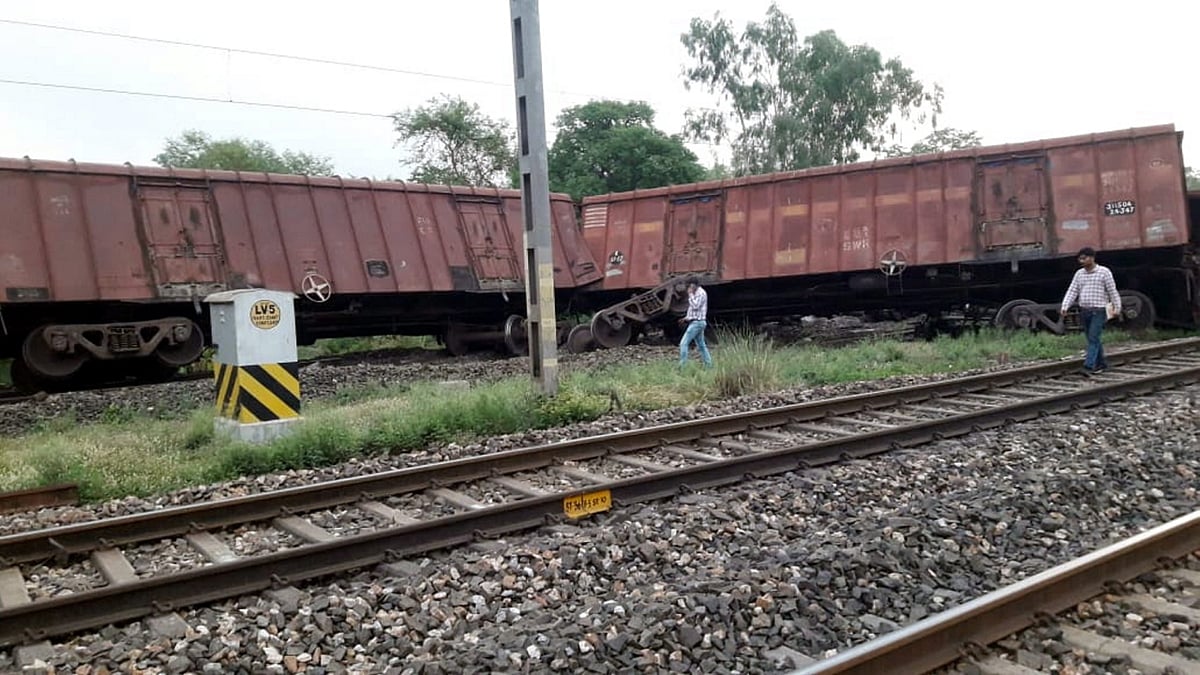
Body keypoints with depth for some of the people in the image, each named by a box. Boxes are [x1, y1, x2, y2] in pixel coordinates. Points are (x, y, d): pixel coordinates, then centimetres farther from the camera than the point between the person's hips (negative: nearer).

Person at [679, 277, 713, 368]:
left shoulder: (701, 293, -12)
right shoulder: (696, 294, 18)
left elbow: (695, 306, -23)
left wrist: (690, 294, -15)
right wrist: (686, 318, 14)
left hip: (697, 322, -10)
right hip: (697, 322, 10)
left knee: (683, 343, -12)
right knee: (701, 345, 12)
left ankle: (682, 367, -15)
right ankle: (709, 366, 14)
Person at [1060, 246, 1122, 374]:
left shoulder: (1104, 272, -5)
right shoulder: (1079, 273, 8)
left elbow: (1112, 291, -2)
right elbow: (1072, 291, 2)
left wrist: (1117, 308, -2)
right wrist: (1065, 306, -11)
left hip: (1099, 311, -5)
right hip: (1084, 311, 5)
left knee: (1093, 338, -13)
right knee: (1092, 339, 11)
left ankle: (1089, 365, -17)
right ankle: (1101, 363, 23)